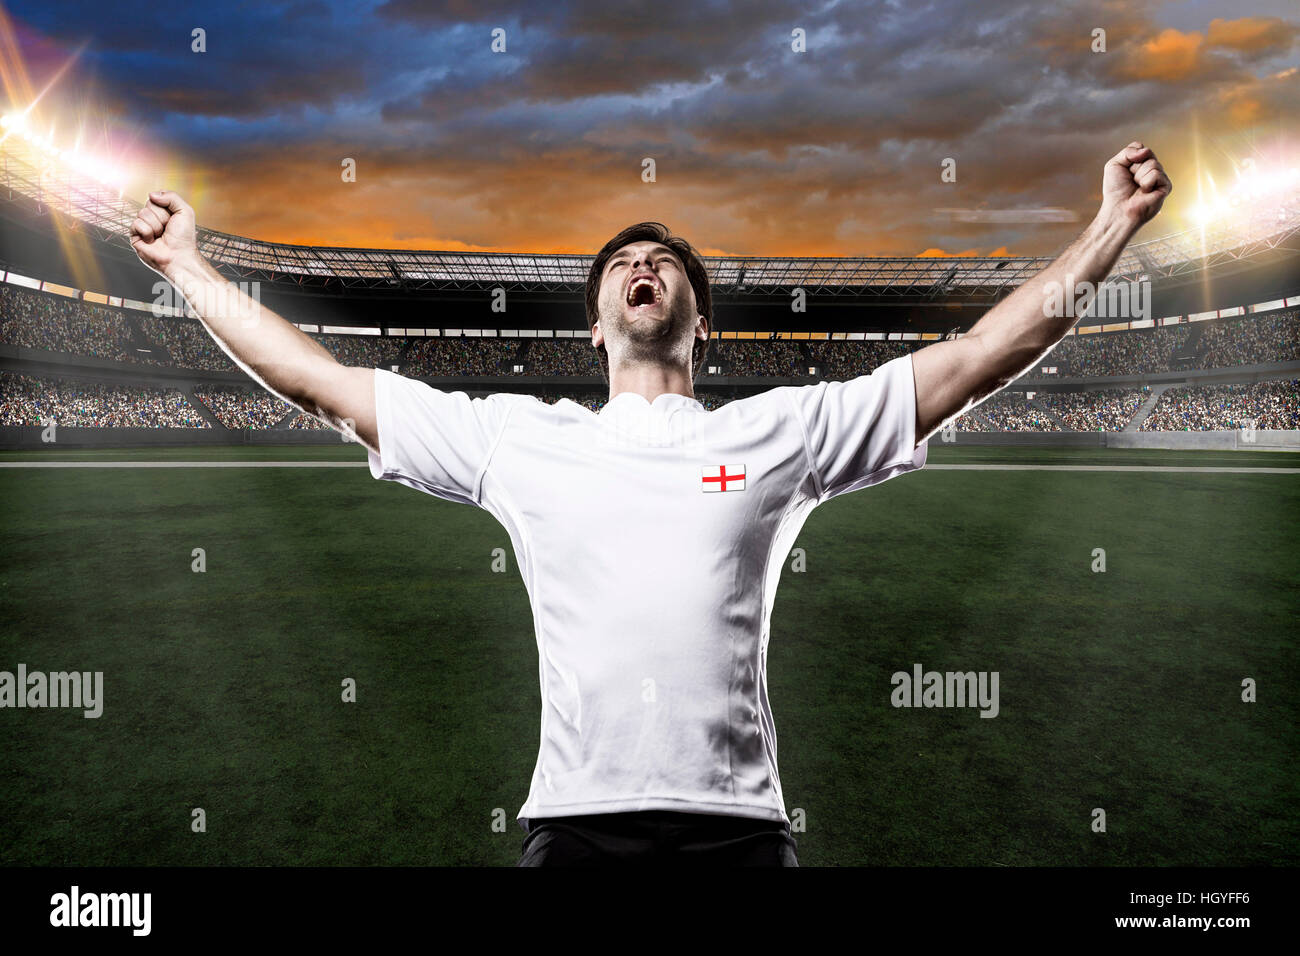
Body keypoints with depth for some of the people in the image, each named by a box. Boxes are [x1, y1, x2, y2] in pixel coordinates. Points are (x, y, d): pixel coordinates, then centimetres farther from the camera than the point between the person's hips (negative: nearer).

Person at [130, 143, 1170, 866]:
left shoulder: (778, 430, 8)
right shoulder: (516, 436, 10)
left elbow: (977, 359, 8)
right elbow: (321, 381, 15)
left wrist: (1112, 226, 7)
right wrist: (188, 267, 18)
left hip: (737, 823, 0)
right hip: (573, 823, 1)